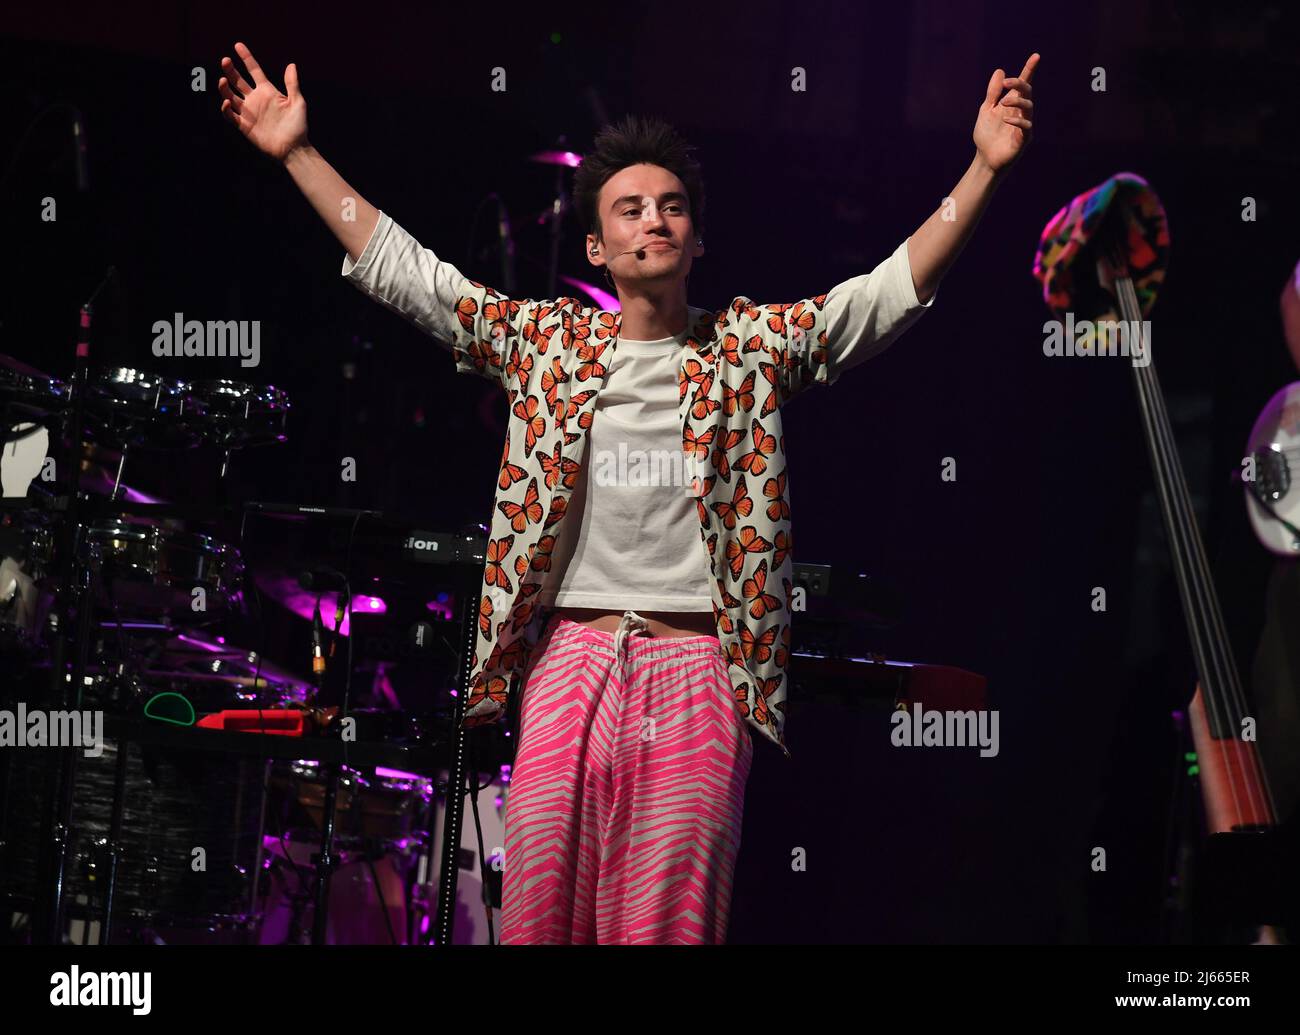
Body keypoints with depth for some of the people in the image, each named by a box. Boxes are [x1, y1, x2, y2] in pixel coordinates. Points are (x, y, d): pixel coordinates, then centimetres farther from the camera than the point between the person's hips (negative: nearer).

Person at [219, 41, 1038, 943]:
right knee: (542, 909, 0)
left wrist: (985, 169, -9)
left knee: (667, 918, -2)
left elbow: (898, 287, 1)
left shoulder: (754, 346, 8)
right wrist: (297, 154, 5)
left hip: (698, 673, -1)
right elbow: (399, 270, 10)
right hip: (570, 659, 1)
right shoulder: (547, 341, 10)